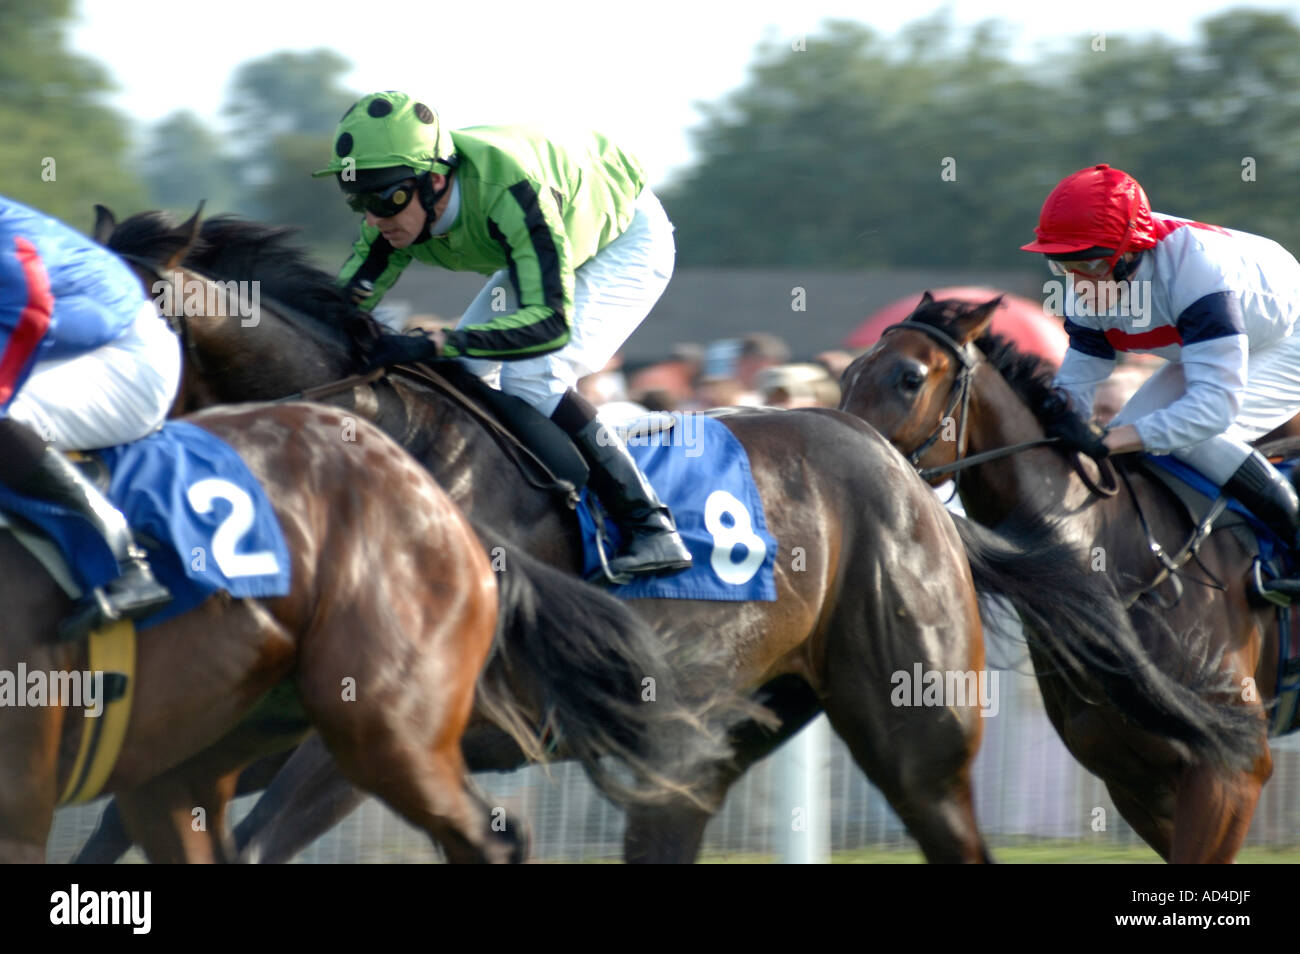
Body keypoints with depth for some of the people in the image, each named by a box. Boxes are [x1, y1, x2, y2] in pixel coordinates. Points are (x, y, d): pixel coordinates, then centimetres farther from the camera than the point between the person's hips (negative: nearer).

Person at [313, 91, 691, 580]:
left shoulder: (507, 189, -43)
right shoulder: (399, 205, -20)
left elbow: (551, 321, -45)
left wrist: (433, 345, -53)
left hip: (628, 241, -8)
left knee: (531, 378, -24)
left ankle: (652, 531, -20)